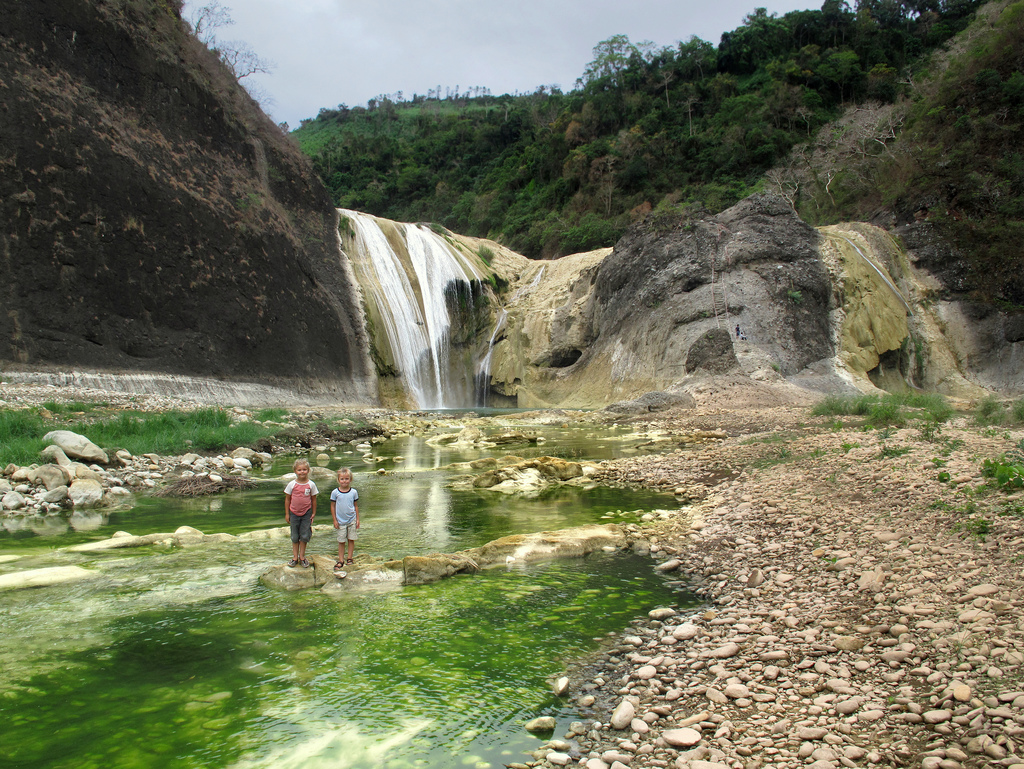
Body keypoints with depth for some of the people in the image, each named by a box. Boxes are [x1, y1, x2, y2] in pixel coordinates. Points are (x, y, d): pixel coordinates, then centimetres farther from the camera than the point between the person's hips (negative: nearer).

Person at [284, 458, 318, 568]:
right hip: (294, 513, 0)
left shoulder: (311, 484, -5)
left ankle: (302, 557, 18)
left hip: (306, 513, 0)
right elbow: (287, 499, 1)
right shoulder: (292, 484, -6)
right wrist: (287, 514, 1)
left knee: (304, 536, 4)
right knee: (295, 537, 10)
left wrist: (313, 513, 4)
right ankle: (295, 557, 21)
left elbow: (314, 500, 3)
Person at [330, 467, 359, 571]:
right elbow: (333, 506, 0)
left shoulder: (353, 492, -2)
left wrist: (357, 519, 5)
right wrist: (334, 520, -2)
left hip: (352, 520, 1)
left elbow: (356, 506, 6)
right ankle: (341, 560, 12)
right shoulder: (335, 493, -6)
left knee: (351, 539, 6)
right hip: (341, 521, -1)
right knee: (341, 541, 4)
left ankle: (349, 558, 18)